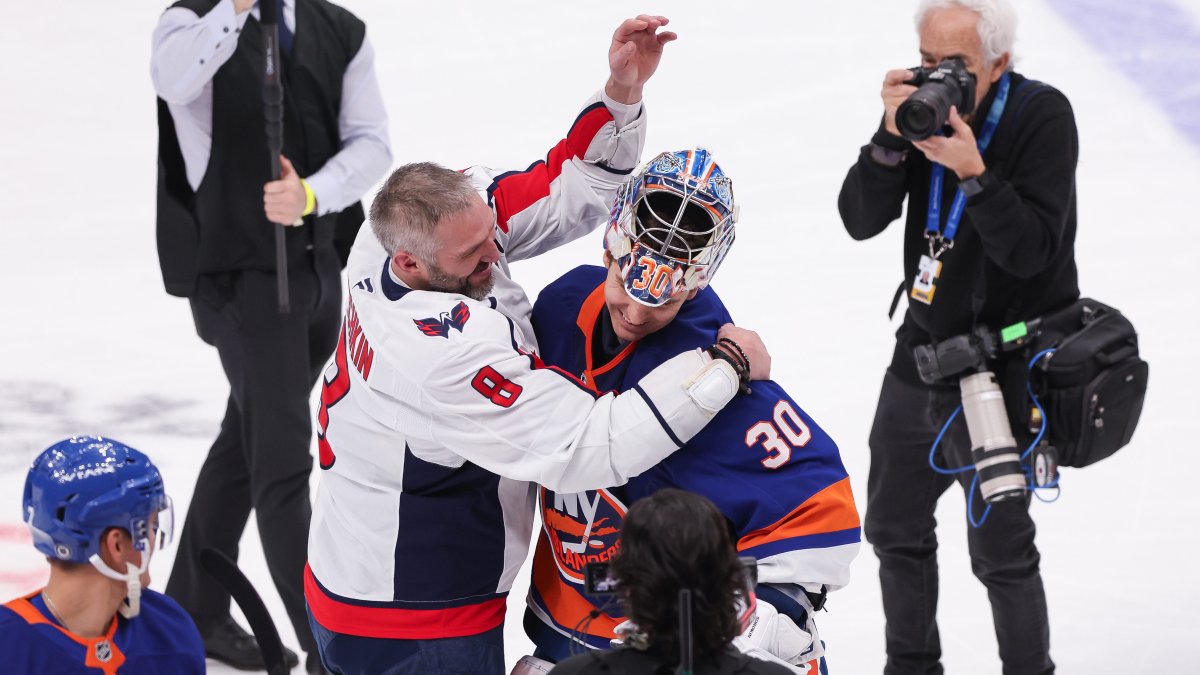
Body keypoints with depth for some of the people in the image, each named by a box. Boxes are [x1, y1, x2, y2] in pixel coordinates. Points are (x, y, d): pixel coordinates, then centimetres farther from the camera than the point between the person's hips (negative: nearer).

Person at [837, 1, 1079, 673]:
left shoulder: (1042, 117, -17)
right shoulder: (923, 105, -4)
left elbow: (1032, 250, -24)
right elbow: (861, 220, -9)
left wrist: (972, 173, -34)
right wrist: (892, 139, -23)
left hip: (1006, 364, -6)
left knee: (1000, 549, -1)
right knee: (896, 527, 19)